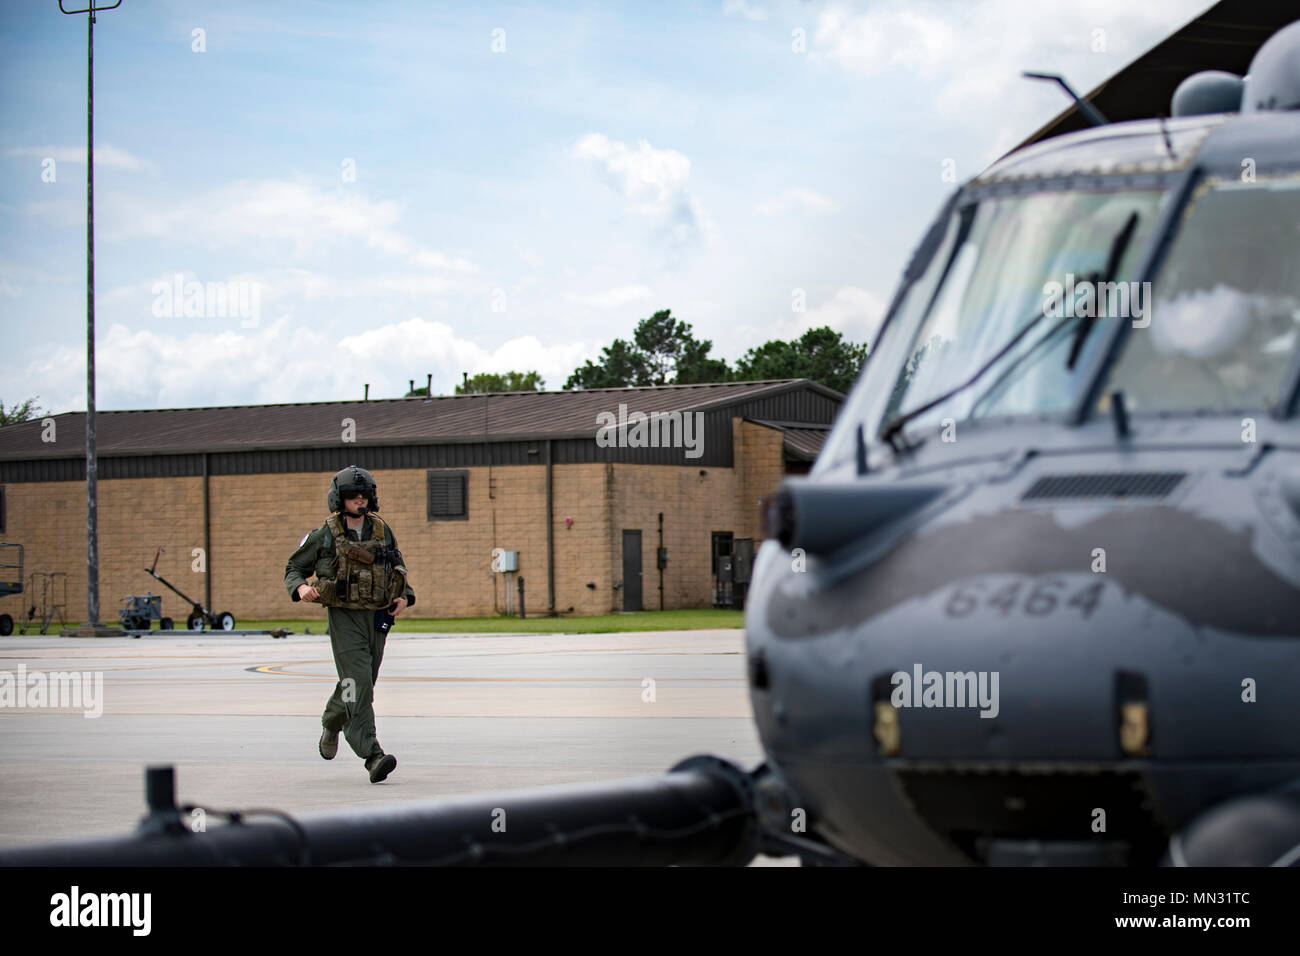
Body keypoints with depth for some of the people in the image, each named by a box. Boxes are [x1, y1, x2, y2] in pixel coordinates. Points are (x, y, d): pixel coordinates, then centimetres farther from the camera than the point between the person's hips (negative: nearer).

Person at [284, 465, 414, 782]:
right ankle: (373, 755, -22)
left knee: (362, 682, 14)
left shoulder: (382, 532, 8)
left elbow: (398, 569, 20)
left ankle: (331, 723, 46)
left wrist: (404, 596, 2)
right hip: (344, 616, -5)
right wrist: (301, 587, -15)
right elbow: (294, 568, 6)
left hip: (377, 617, 5)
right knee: (358, 681, -17)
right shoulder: (324, 536, -2)